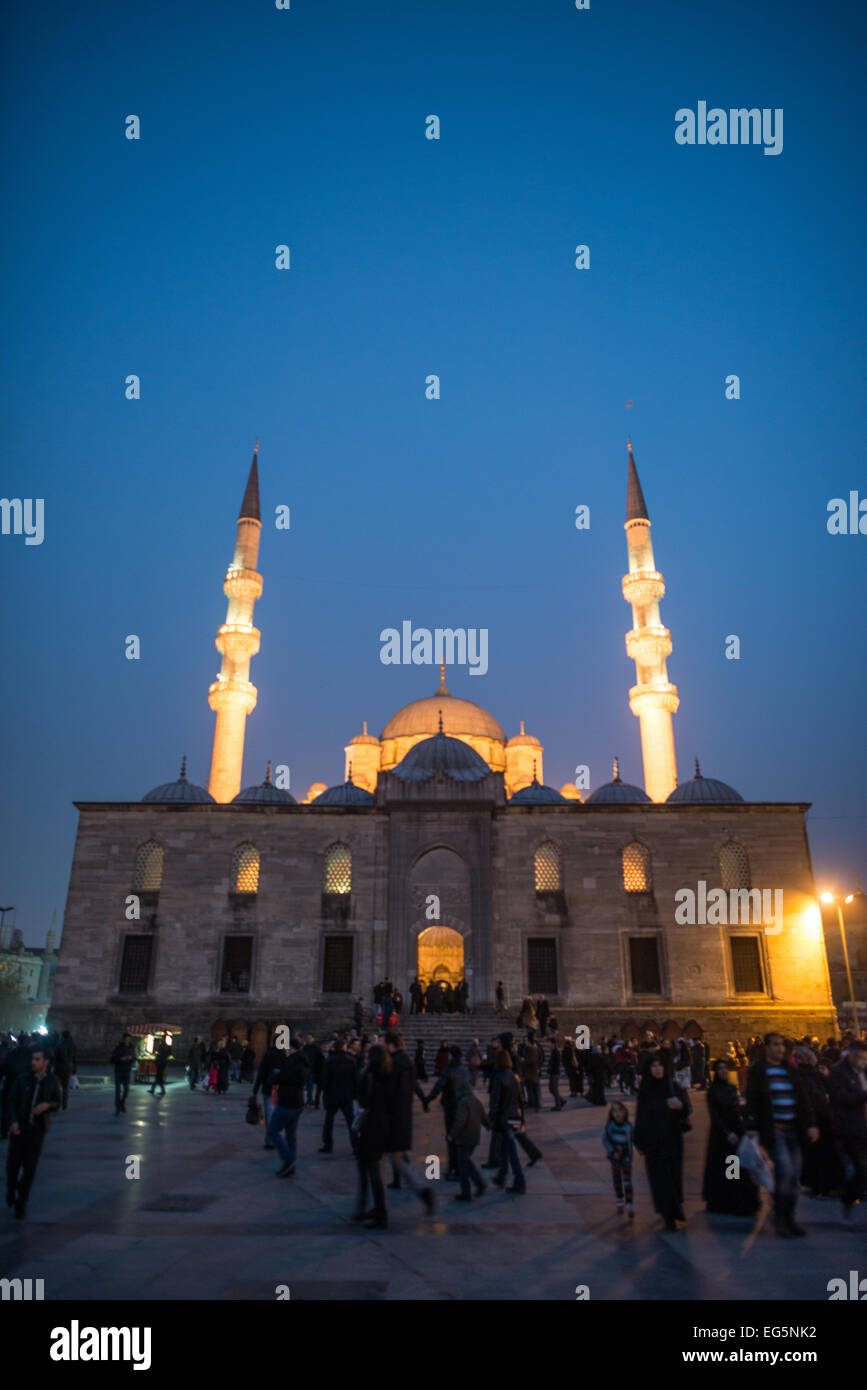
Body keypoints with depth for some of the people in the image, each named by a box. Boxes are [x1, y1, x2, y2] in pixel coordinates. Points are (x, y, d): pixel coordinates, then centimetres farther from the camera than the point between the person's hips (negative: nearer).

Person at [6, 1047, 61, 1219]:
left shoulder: (52, 1081, -3)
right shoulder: (22, 1079, -6)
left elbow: (58, 1102, 7)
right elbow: (11, 1102, -1)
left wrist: (47, 1105, -15)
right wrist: (13, 1121, -16)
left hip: (37, 1129, 0)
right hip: (19, 1127, 0)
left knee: (29, 1167, 0)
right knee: (13, 1163, 5)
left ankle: (21, 1204, 17)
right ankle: (11, 1190, 38)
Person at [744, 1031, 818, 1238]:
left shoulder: (790, 1070, 13)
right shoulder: (757, 1070, -3)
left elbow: (803, 1099, 14)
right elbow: (752, 1102, -6)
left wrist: (810, 1124, 5)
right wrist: (752, 1128, -12)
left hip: (791, 1129, 6)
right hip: (772, 1130, -6)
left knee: (794, 1173, 6)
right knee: (784, 1169, -14)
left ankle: (788, 1217, 20)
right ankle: (779, 1216, 3)